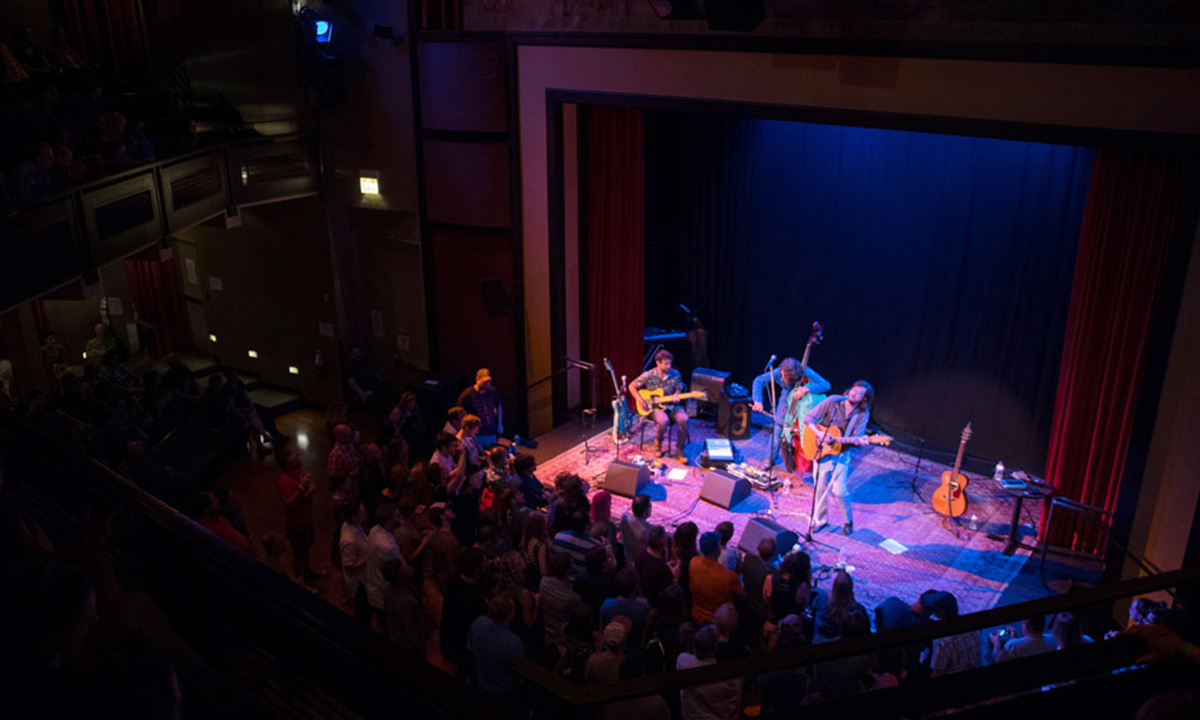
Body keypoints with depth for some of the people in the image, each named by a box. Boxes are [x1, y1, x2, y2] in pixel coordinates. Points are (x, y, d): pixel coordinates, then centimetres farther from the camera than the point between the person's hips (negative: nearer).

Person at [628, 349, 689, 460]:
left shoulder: (675, 375, -2)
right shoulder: (648, 375, -9)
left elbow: (678, 390, 10)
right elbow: (632, 386, 2)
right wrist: (640, 400, -9)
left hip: (671, 405, 3)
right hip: (654, 406, -3)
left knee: (684, 419, -27)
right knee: (663, 421, -35)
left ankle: (679, 450, -10)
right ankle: (657, 444, -3)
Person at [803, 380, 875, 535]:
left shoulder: (863, 414, -7)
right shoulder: (833, 401, -10)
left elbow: (857, 439, -10)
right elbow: (809, 418, -9)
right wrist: (820, 434, -23)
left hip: (841, 454, -1)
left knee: (840, 491, -7)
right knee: (820, 487, 7)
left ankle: (848, 521, 17)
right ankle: (821, 520, 27)